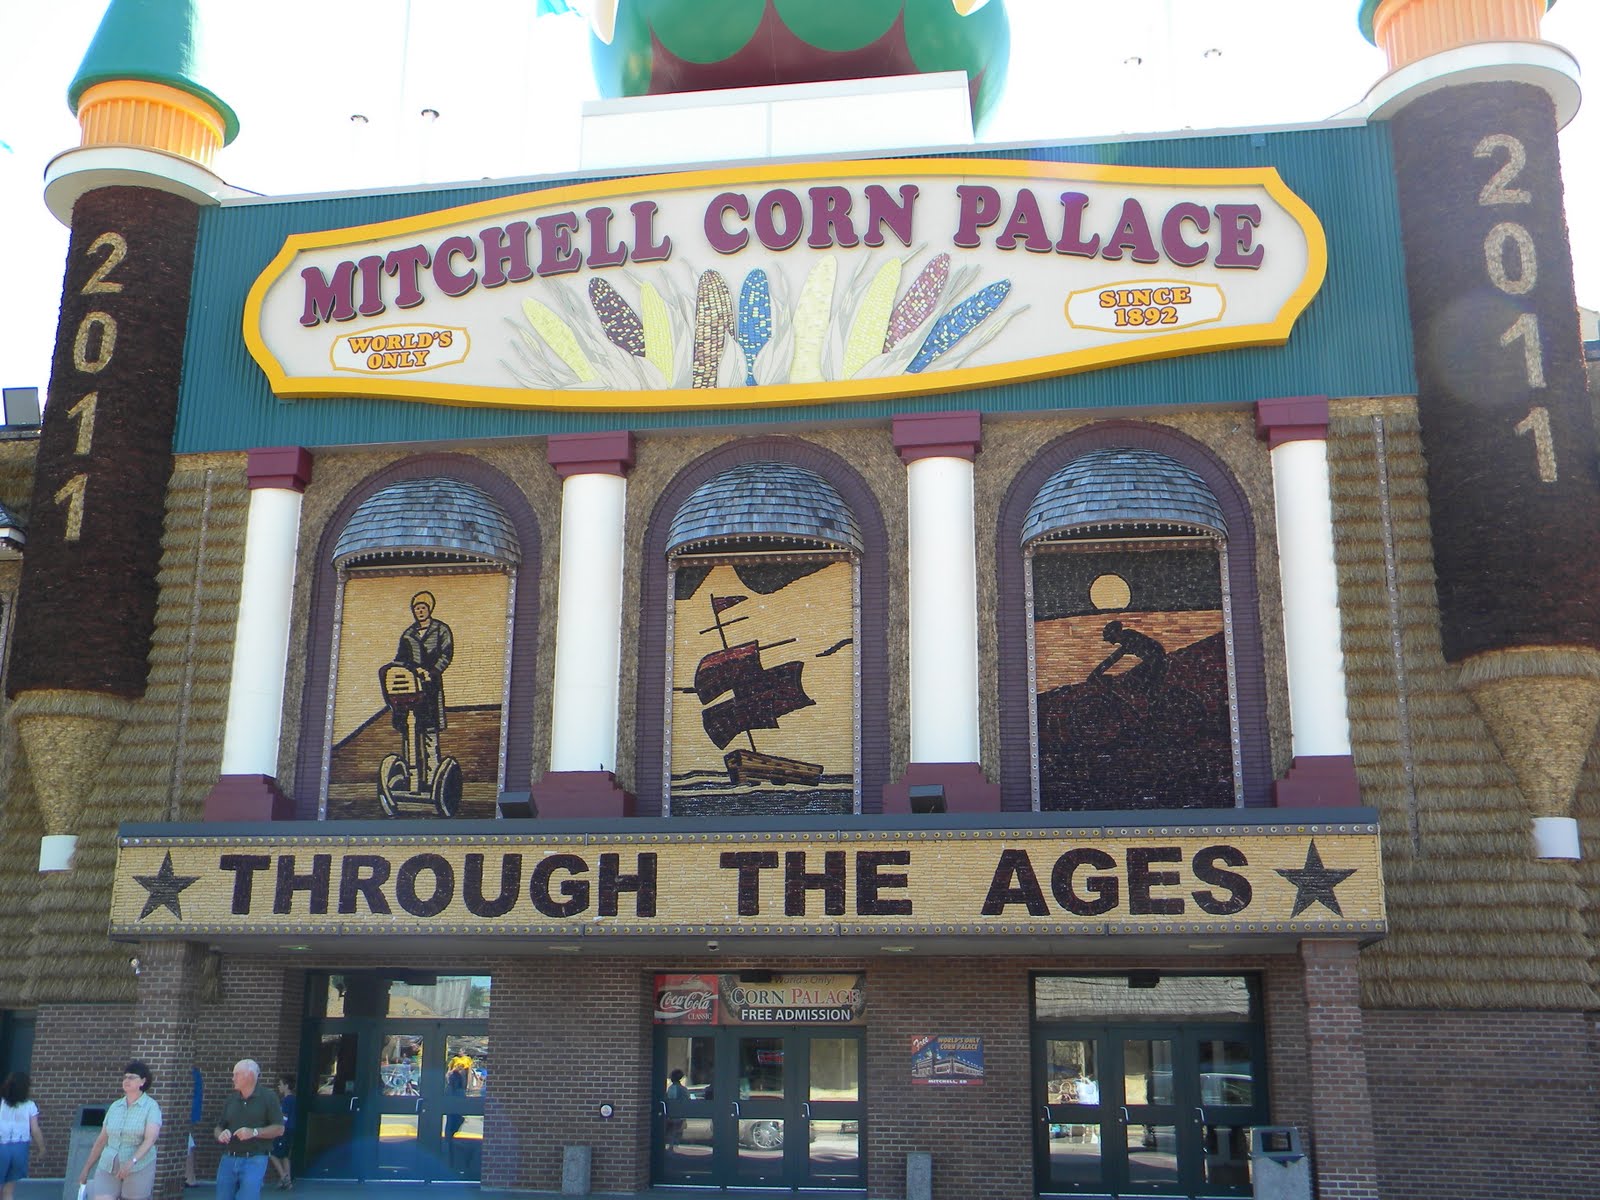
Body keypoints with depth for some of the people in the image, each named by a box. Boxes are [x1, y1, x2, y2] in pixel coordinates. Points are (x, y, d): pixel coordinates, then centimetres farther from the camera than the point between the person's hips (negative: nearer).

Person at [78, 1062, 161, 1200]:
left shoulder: (151, 1106, -5)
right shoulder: (115, 1106, 10)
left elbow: (150, 1139, -17)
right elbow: (102, 1139, 16)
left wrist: (132, 1161, -31)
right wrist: (86, 1168, 15)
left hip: (138, 1169, -4)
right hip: (108, 1167, 4)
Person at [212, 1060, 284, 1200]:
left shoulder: (268, 1098, -2)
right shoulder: (230, 1100, 13)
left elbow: (279, 1129, -5)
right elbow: (218, 1127, 16)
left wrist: (254, 1132, -18)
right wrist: (220, 1134, -8)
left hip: (254, 1160, -5)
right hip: (228, 1160, 5)